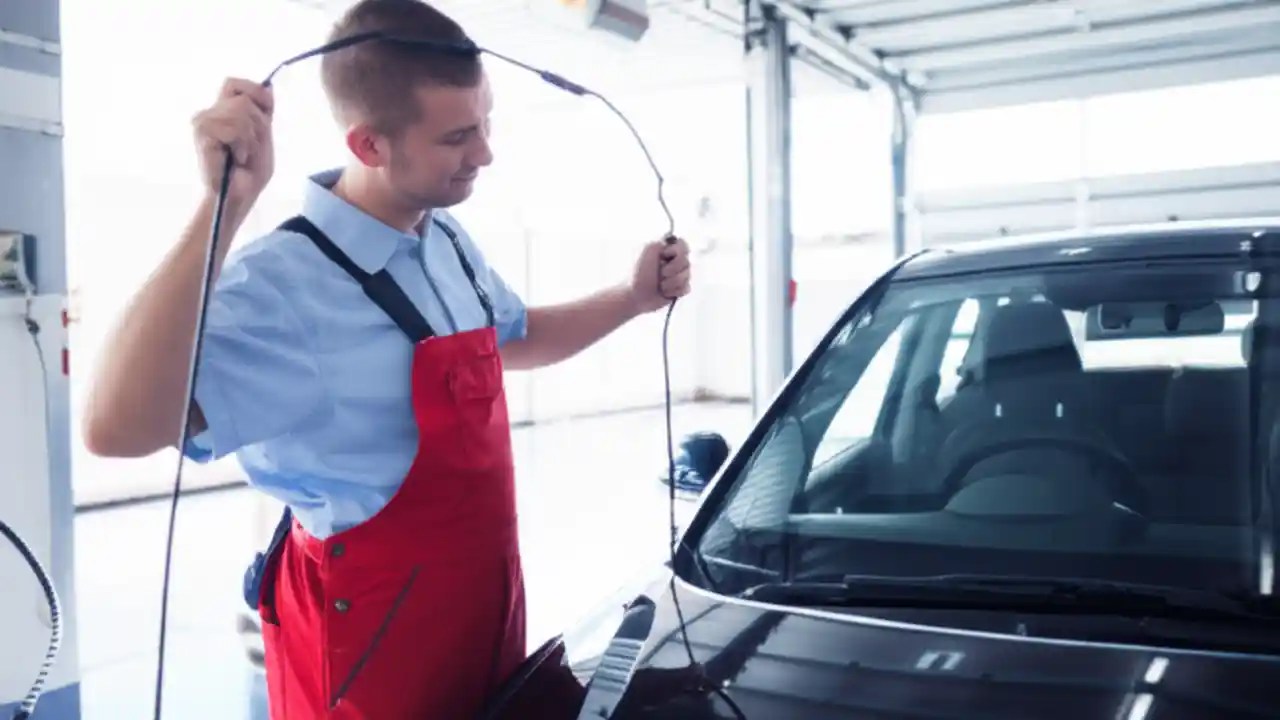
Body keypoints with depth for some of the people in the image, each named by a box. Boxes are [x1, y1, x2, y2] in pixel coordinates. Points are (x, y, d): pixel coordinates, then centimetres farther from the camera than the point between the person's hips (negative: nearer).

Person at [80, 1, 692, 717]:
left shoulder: (449, 243, 2)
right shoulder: (285, 285, -26)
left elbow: (515, 339, 21)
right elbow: (119, 428, -40)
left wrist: (633, 297, 8)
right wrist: (226, 204, -47)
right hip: (373, 630, -8)